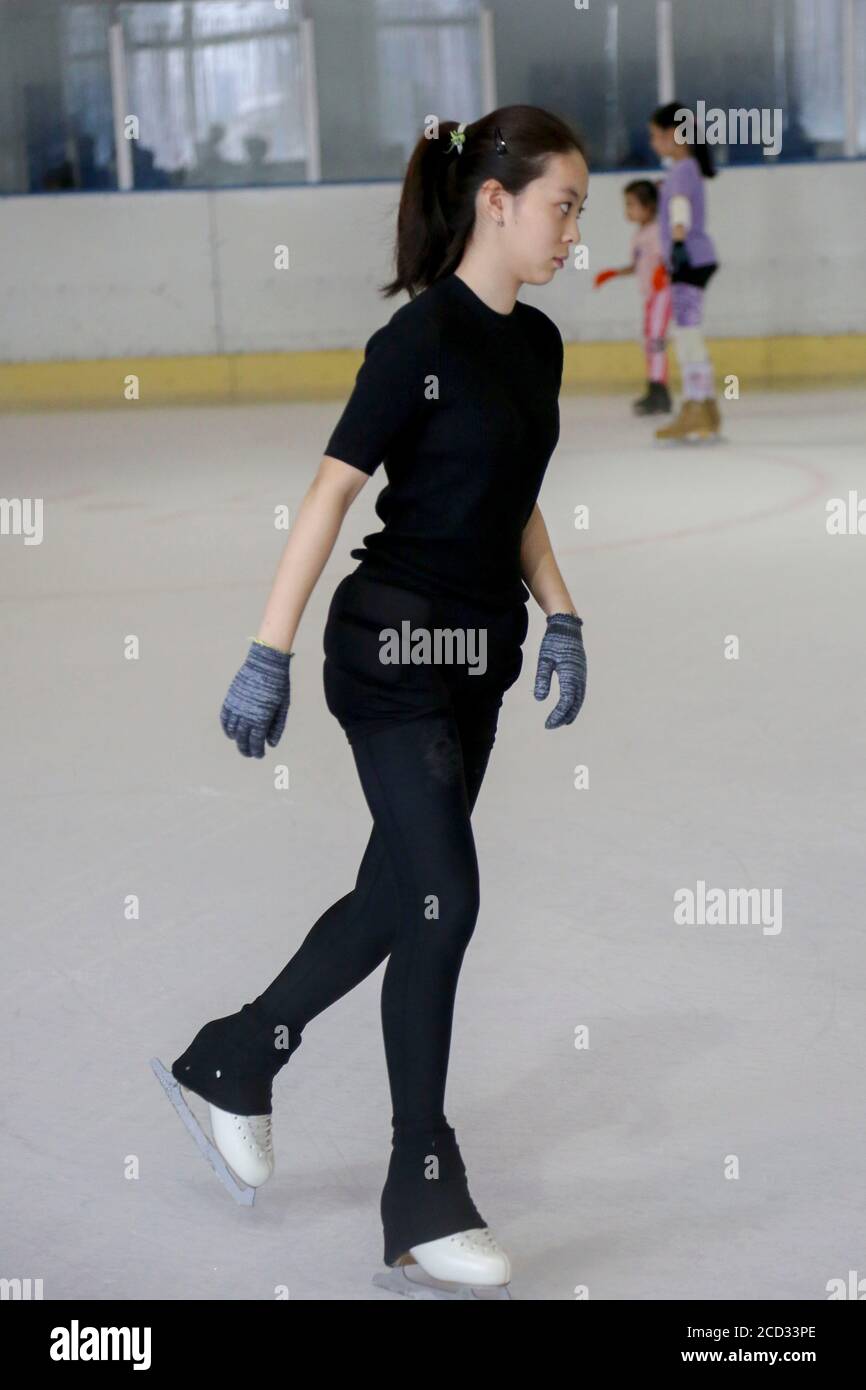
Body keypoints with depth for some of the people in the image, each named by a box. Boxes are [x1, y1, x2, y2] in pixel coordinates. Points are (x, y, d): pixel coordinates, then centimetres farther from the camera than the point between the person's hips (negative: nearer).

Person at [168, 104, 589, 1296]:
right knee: (443, 905, -8)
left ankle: (234, 1060, 34)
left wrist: (560, 620, 7)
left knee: (397, 896, 14)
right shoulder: (421, 335, -15)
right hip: (395, 648, -8)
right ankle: (423, 1198, 3)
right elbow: (332, 491, -16)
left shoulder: (536, 342, 9)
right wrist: (269, 655, -18)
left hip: (476, 656, 8)